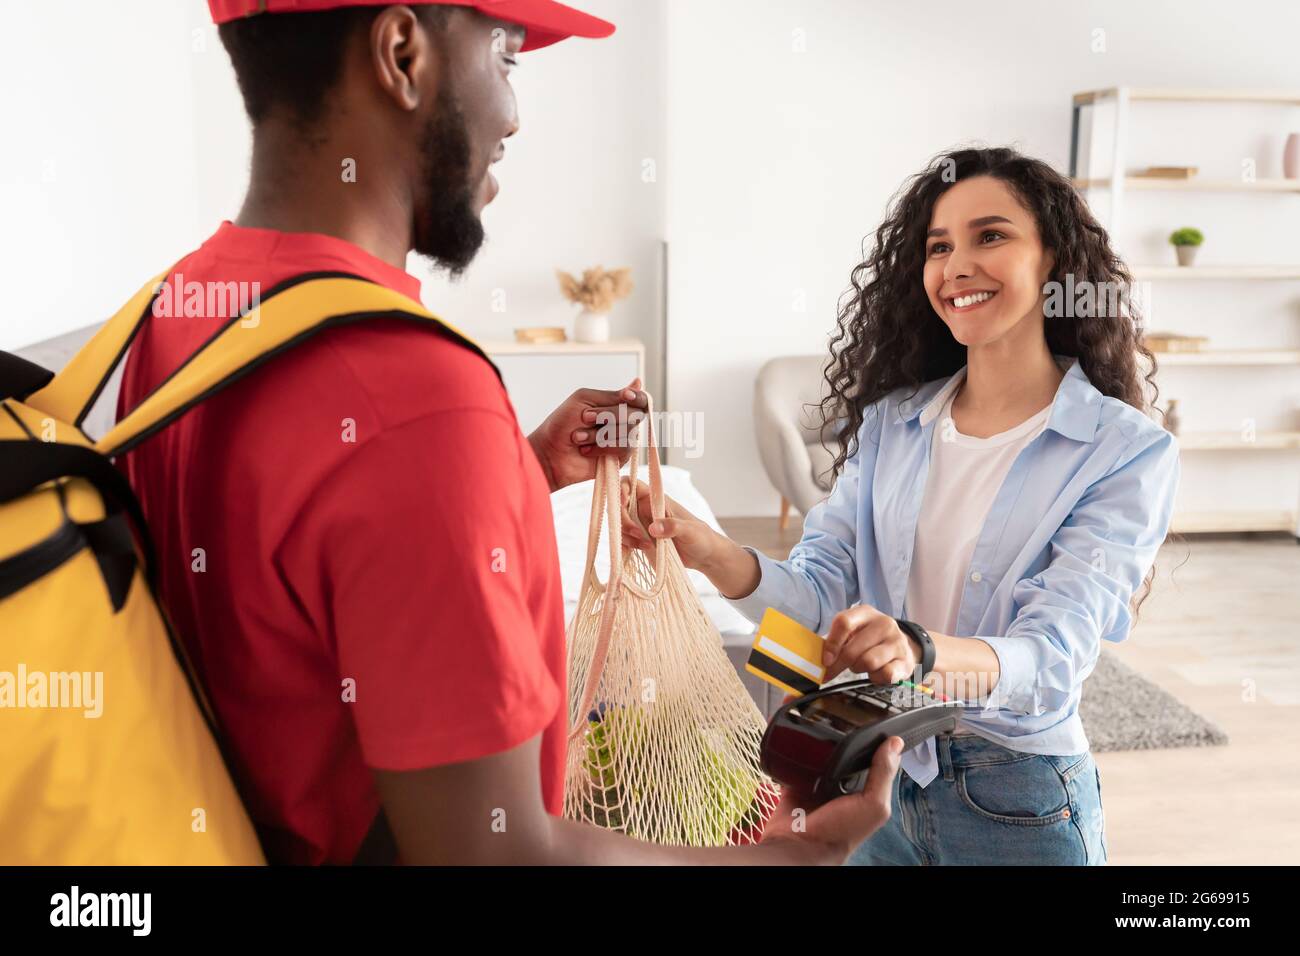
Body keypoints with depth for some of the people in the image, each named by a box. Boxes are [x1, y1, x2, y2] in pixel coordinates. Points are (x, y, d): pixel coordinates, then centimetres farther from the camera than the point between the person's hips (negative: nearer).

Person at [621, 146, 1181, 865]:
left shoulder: (1129, 453, -13)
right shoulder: (890, 420, 0)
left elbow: (1052, 655, -23)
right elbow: (822, 591, -6)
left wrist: (919, 650, -43)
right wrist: (710, 552, -26)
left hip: (1019, 803, -3)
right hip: (879, 775, 4)